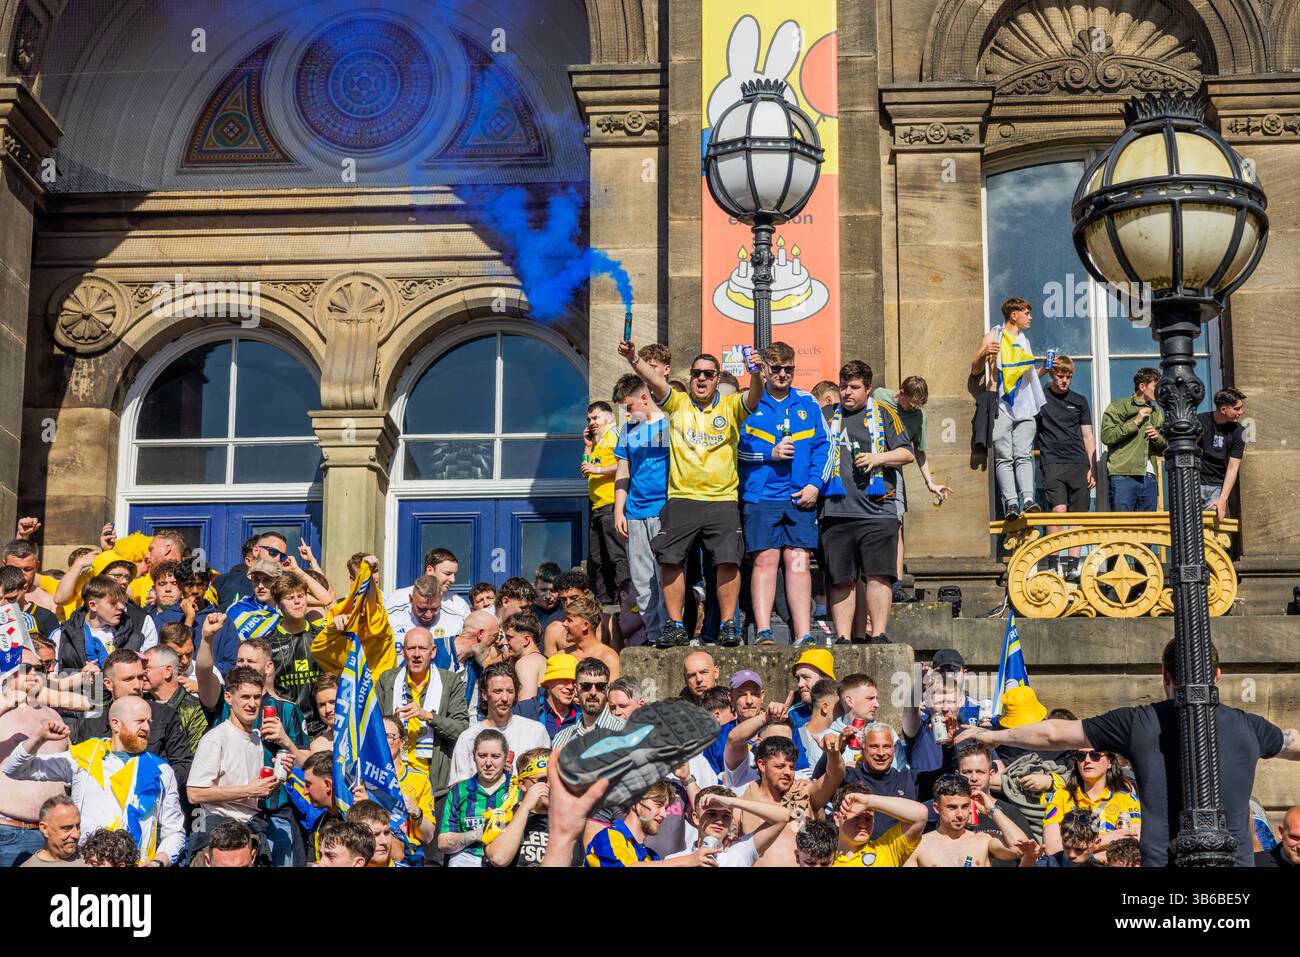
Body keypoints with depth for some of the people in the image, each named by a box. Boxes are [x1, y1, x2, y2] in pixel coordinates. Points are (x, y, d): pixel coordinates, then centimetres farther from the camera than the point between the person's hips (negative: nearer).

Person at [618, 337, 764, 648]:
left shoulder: (730, 407, 9)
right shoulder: (678, 404, 10)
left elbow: (754, 397, -11)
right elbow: (654, 380, -6)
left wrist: (757, 376, -33)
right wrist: (633, 358, -24)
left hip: (723, 499, -1)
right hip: (682, 498, 1)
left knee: (728, 560, -10)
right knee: (670, 560, -5)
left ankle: (728, 625, -1)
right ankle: (675, 625, 4)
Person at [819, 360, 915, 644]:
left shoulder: (883, 415, 11)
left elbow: (907, 453, 7)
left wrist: (877, 458, -8)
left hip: (877, 510, -2)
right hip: (837, 511, 2)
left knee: (878, 575, -7)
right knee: (841, 579, 2)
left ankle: (878, 635, -2)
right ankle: (843, 638, 6)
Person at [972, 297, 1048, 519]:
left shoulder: (1024, 340, 23)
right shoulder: (993, 336, 7)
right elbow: (975, 370, 4)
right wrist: (983, 354, -15)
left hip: (1024, 405, 5)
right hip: (1001, 404, -5)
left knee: (1024, 455, -7)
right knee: (1004, 457, -10)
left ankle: (1028, 499, -17)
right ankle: (1011, 502, -17)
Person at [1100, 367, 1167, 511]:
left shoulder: (1156, 412, 22)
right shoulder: (1118, 407, 4)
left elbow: (1164, 449, 24)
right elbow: (1106, 436, -10)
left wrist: (1158, 438, 1)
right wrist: (1135, 422, -9)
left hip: (1149, 477, 6)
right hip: (1123, 476, -6)